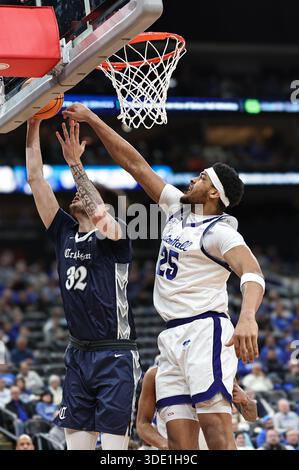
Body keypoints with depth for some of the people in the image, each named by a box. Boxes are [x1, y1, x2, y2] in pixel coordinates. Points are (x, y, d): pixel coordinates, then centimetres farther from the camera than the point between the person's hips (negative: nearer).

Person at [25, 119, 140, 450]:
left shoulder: (114, 238, -6)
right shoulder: (64, 233, 10)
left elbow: (101, 217, -29)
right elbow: (35, 178, 7)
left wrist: (75, 164, -24)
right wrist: (32, 127, 2)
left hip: (115, 356, -6)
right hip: (78, 354, 6)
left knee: (113, 442, -8)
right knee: (76, 442, 4)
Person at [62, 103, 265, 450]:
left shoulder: (219, 231, -9)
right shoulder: (178, 208, 15)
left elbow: (252, 272, -28)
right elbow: (135, 164, 17)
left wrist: (248, 317, -48)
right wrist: (92, 119, 16)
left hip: (205, 331, -8)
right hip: (173, 337, 8)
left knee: (216, 431, -19)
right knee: (179, 441, 1)